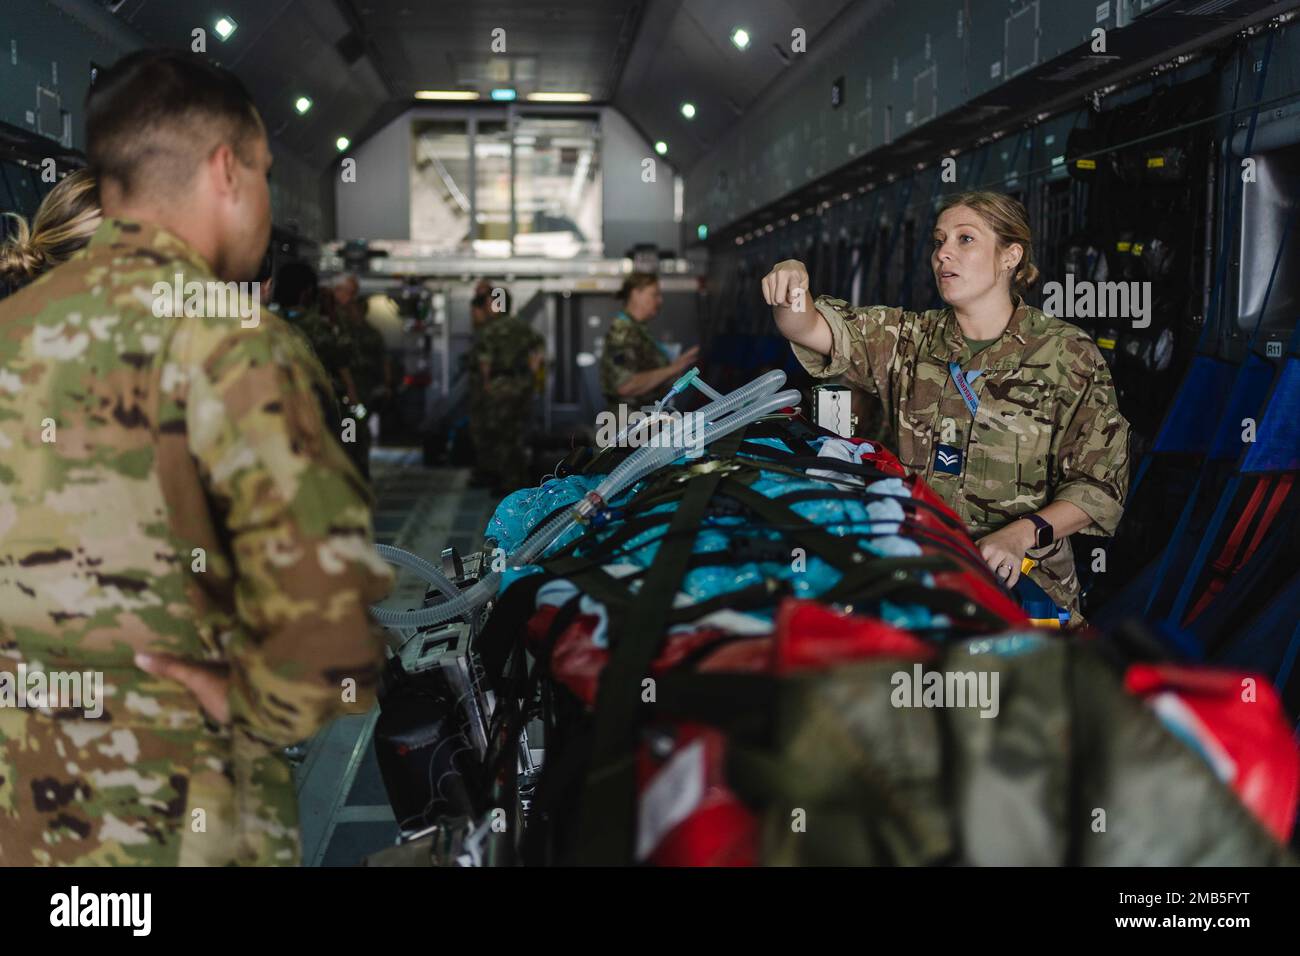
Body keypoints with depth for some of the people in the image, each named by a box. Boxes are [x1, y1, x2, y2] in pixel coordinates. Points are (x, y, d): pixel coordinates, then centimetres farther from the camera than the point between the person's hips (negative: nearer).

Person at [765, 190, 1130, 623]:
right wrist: (791, 289, -27)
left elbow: (1100, 482, -1)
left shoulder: (1067, 355, 2)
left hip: (1019, 576, -2)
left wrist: (1021, 535, -16)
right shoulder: (908, 340, 11)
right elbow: (813, 329, -3)